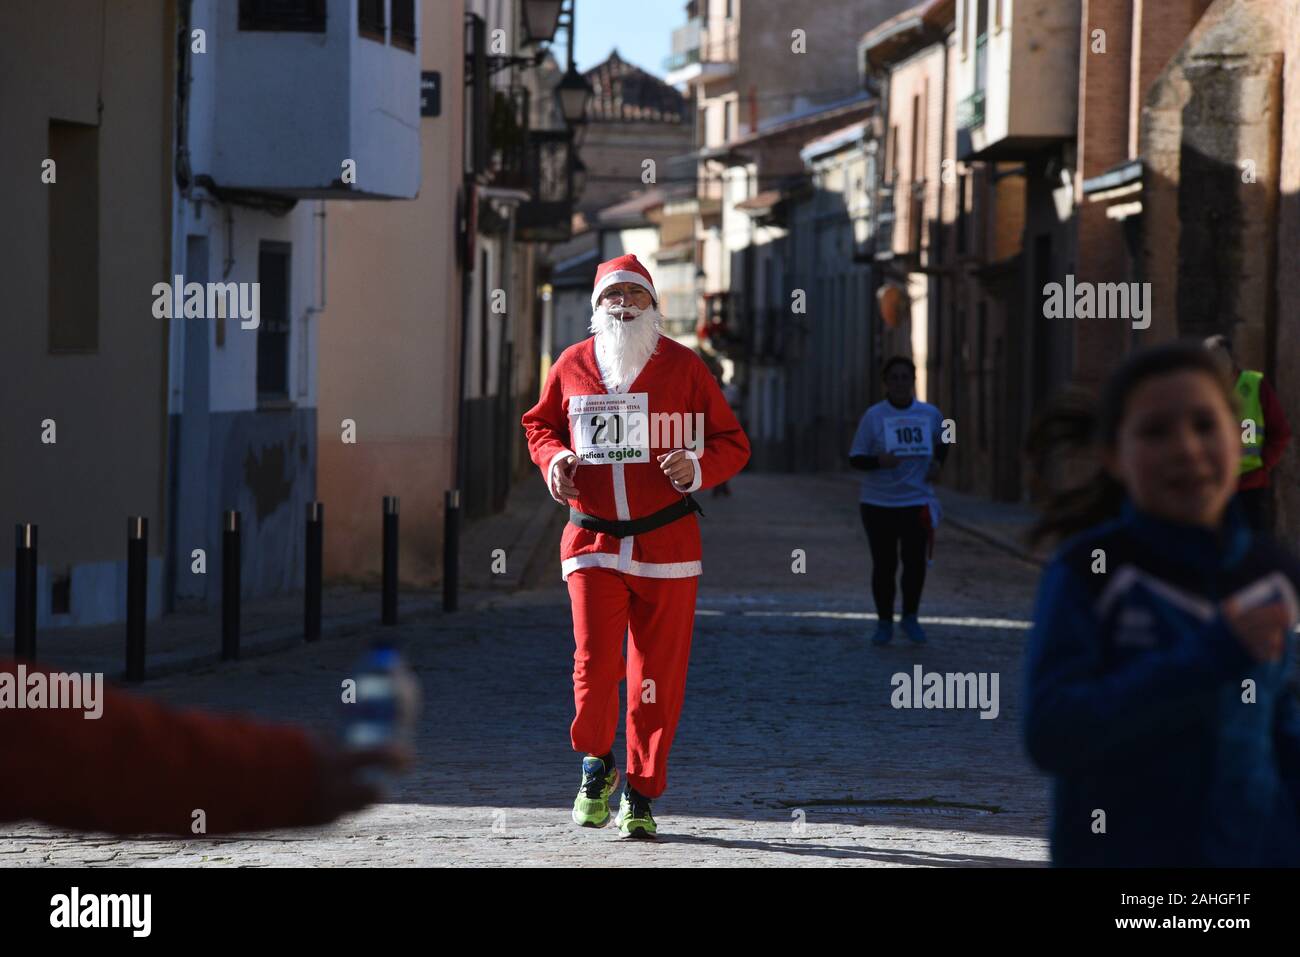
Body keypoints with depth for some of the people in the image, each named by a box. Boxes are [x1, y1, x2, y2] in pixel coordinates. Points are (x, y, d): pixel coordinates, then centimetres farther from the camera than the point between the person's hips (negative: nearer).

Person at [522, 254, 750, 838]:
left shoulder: (683, 367, 1)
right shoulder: (572, 366, 5)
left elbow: (732, 443, 5)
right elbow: (540, 425, 22)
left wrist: (697, 467, -16)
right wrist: (553, 459, 0)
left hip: (667, 545, 0)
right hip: (593, 541, 0)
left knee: (657, 676, 1)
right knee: (594, 660, -12)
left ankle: (641, 795, 14)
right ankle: (596, 763, 15)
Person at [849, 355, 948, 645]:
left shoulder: (929, 414, 4)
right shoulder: (874, 416, -3)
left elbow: (943, 440, 26)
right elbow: (855, 458, -3)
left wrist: (937, 462, 6)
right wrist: (878, 461, -23)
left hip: (917, 502, 1)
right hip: (879, 503, -1)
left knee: (915, 561, -4)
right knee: (884, 564, 3)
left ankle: (910, 618, 16)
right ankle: (884, 622, 15)